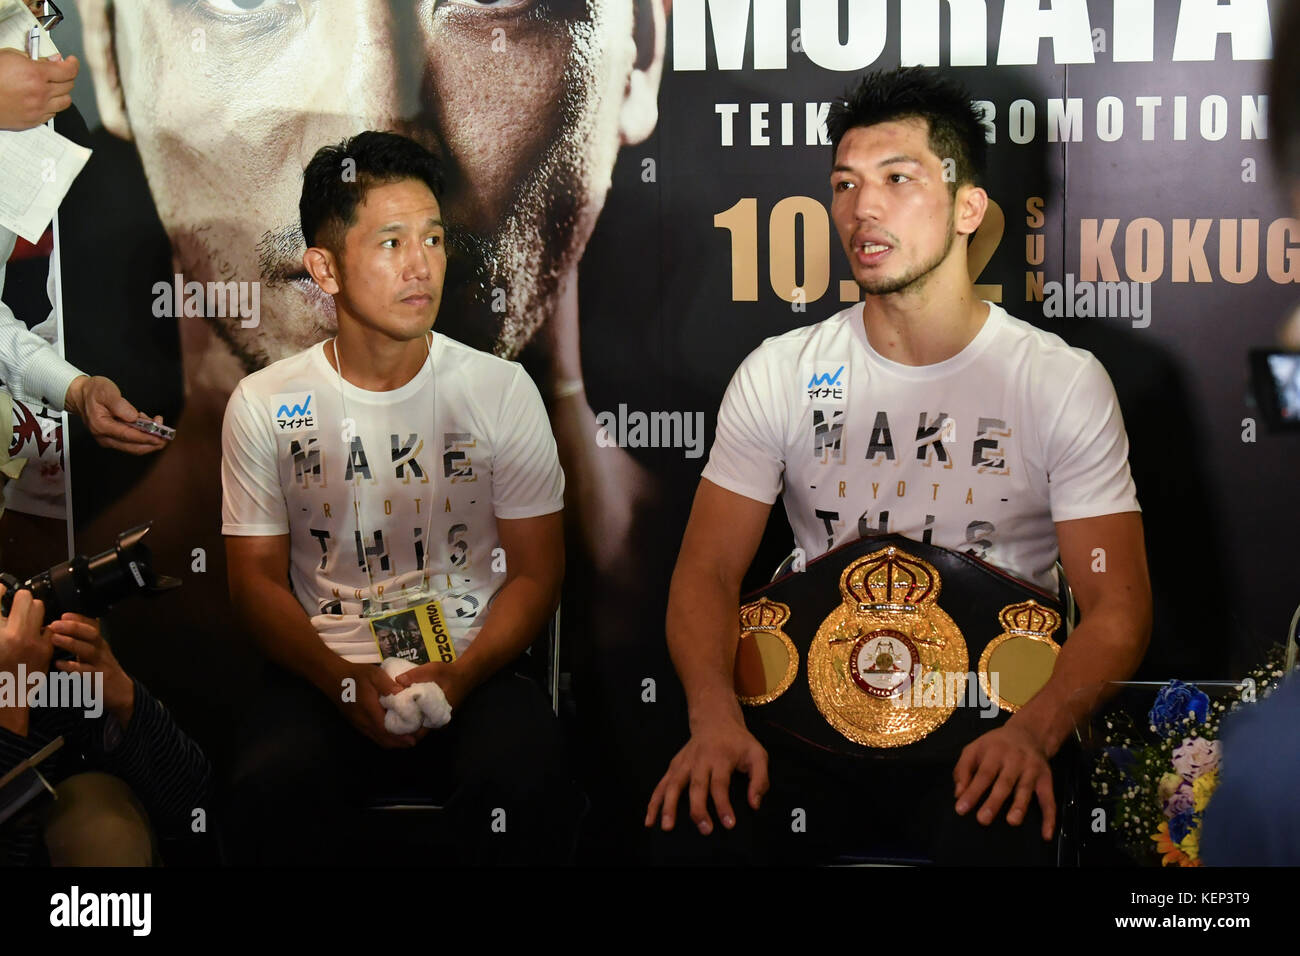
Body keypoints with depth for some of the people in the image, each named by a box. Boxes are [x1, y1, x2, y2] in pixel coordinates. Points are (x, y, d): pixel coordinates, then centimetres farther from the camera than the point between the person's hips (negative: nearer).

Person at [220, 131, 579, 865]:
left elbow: (536, 573, 4)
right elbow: (257, 579, 6)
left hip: (475, 673, 0)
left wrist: (458, 677, -14)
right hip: (326, 676, 1)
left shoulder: (502, 390, 4)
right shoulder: (263, 406, 5)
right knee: (267, 794, -31)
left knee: (526, 785, -32)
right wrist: (347, 683, -12)